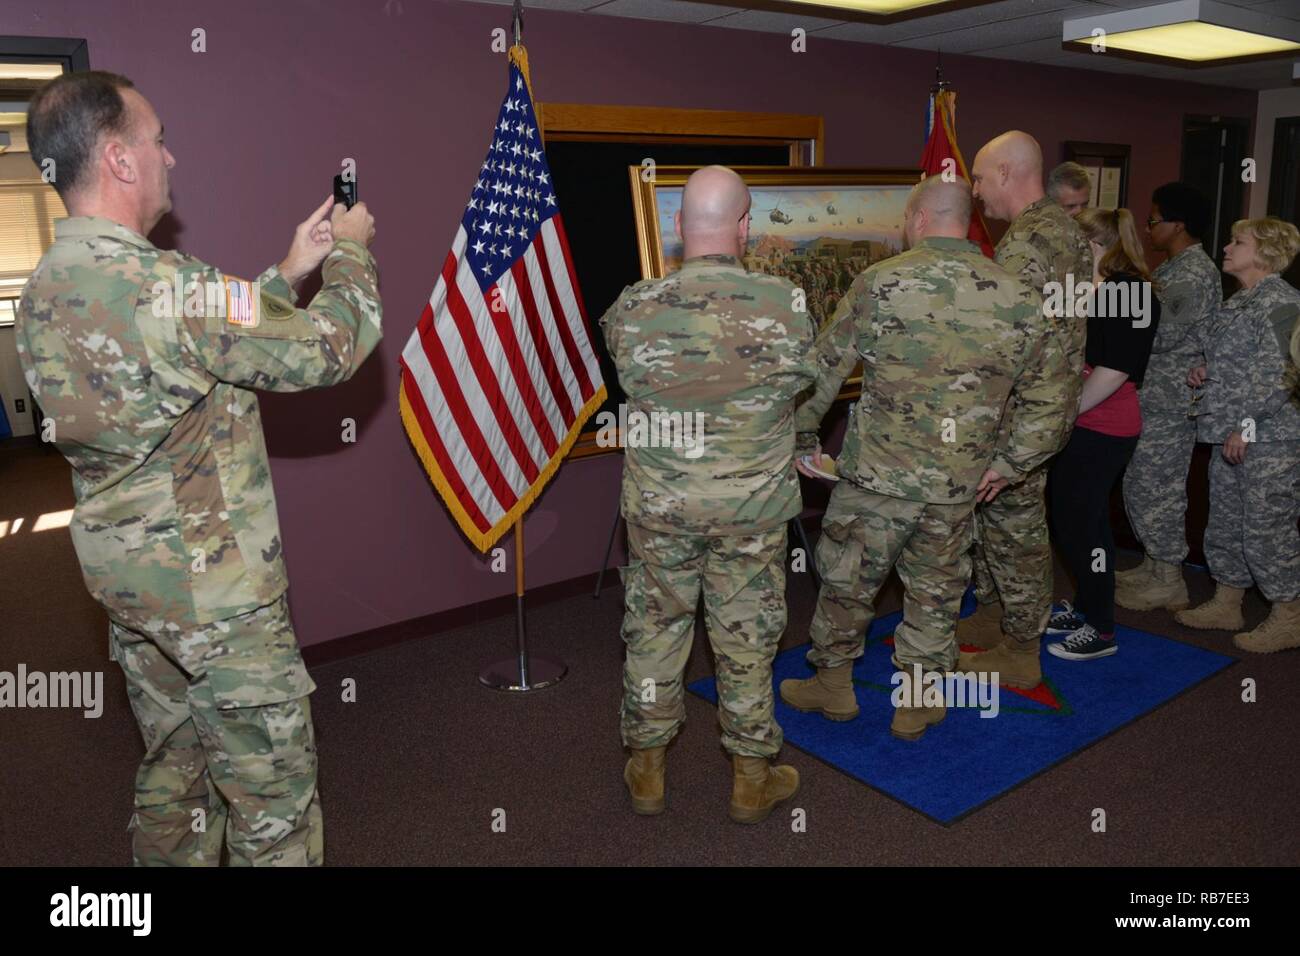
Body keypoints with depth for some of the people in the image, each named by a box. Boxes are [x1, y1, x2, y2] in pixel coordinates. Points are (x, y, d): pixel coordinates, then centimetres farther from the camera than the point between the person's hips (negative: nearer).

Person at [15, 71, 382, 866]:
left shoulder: (43, 293, 5)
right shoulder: (162, 286, -24)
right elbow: (329, 350, -18)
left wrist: (288, 274, 13)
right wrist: (351, 252, -2)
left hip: (128, 578, 9)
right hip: (216, 590, -9)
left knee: (175, 770, 23)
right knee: (274, 796, 6)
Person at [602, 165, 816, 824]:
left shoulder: (633, 309, -12)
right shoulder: (783, 305, -14)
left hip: (657, 503, 1)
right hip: (753, 508, 0)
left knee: (655, 629, 17)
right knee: (747, 640, 14)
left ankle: (647, 769, 33)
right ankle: (751, 779, 31)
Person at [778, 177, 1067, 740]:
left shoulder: (881, 283, -9)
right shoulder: (1019, 299, 1)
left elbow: (824, 371, -4)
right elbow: (1048, 399, 5)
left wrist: (803, 436, 9)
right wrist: (1009, 464, 13)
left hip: (878, 475, -3)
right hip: (959, 483, 3)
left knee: (847, 578, 17)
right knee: (936, 590, 18)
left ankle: (832, 685, 34)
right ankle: (916, 706, 31)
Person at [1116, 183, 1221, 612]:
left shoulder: (1197, 273, -16)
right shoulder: (1173, 268, 15)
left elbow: (1163, 335, -23)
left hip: (1169, 401, -10)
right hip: (1153, 396, 10)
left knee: (1156, 487, -2)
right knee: (1143, 484, 15)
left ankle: (1169, 581, 9)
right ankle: (1155, 566, 27)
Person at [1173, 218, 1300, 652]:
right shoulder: (1238, 303, 16)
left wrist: (1247, 426, -21)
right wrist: (1205, 372, 7)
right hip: (1234, 435, 10)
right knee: (1225, 521, 15)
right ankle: (1226, 604, 27)